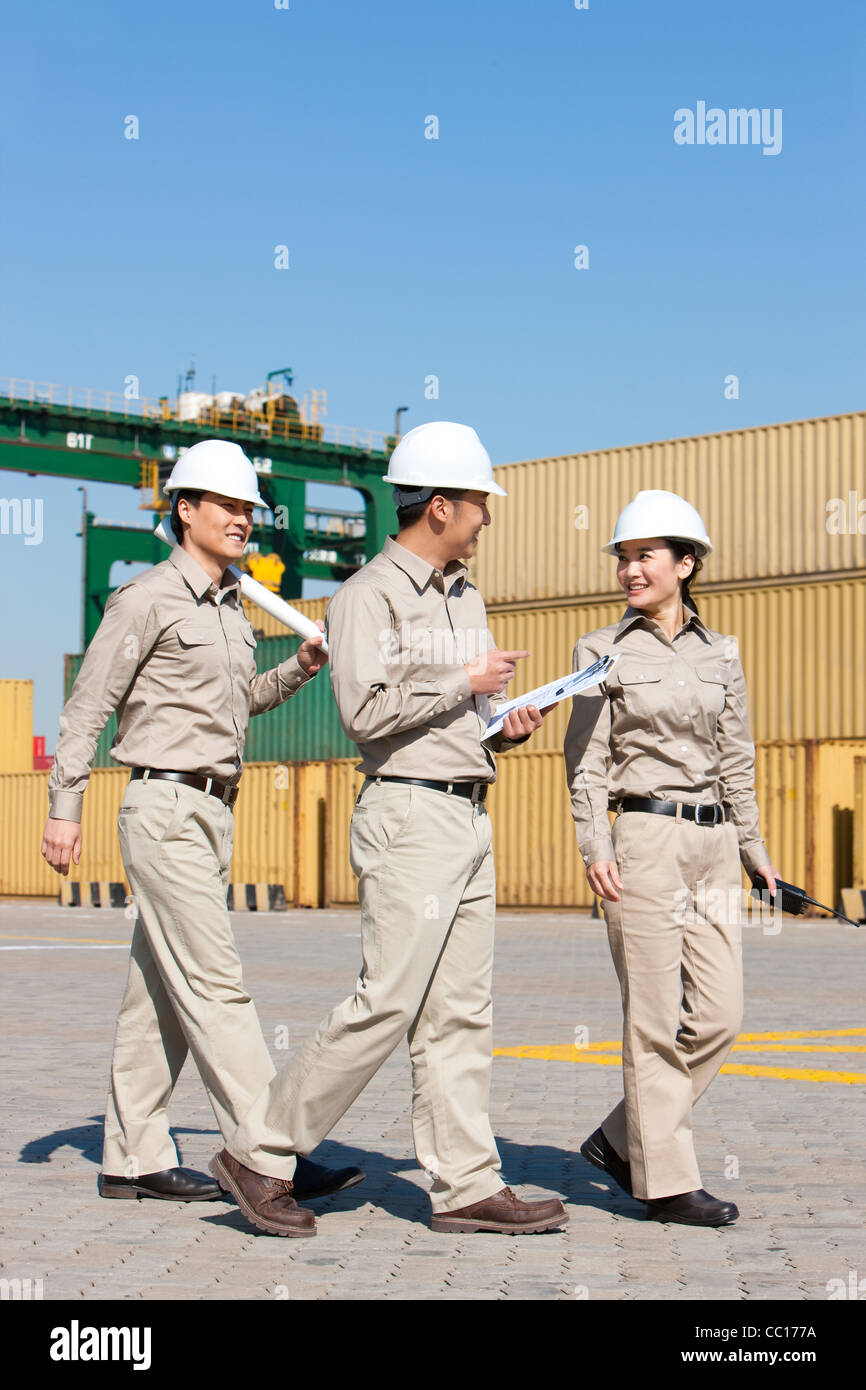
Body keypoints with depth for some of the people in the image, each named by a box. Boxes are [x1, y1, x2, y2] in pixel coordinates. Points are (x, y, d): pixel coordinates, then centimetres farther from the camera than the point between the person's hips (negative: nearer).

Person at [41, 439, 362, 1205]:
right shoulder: (148, 600, -7)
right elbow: (87, 708, -7)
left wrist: (301, 668, 11)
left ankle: (134, 1158, 15)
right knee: (214, 984, -10)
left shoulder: (232, 607, 17)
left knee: (161, 992, 10)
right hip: (167, 808, -8)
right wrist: (64, 808, -10)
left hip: (215, 812, 8)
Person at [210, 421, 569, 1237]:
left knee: (460, 1013, 7)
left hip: (469, 817, 9)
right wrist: (463, 683, -13)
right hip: (408, 814, -9)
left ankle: (467, 1186, 11)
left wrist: (508, 723, 6)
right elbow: (365, 710, -20)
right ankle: (261, 1154, -2)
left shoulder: (464, 597, 19)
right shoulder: (370, 596, -8)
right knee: (387, 1002, -11)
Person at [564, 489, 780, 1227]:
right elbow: (587, 759, -1)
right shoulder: (603, 650, 1)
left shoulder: (721, 653, 12)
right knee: (657, 1019, -3)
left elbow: (737, 759, 16)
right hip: (643, 838, -5)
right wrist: (594, 847, -12)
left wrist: (753, 847, 14)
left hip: (714, 842, 5)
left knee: (719, 1017, 2)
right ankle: (666, 1179, 5)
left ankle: (621, 1139, 17)